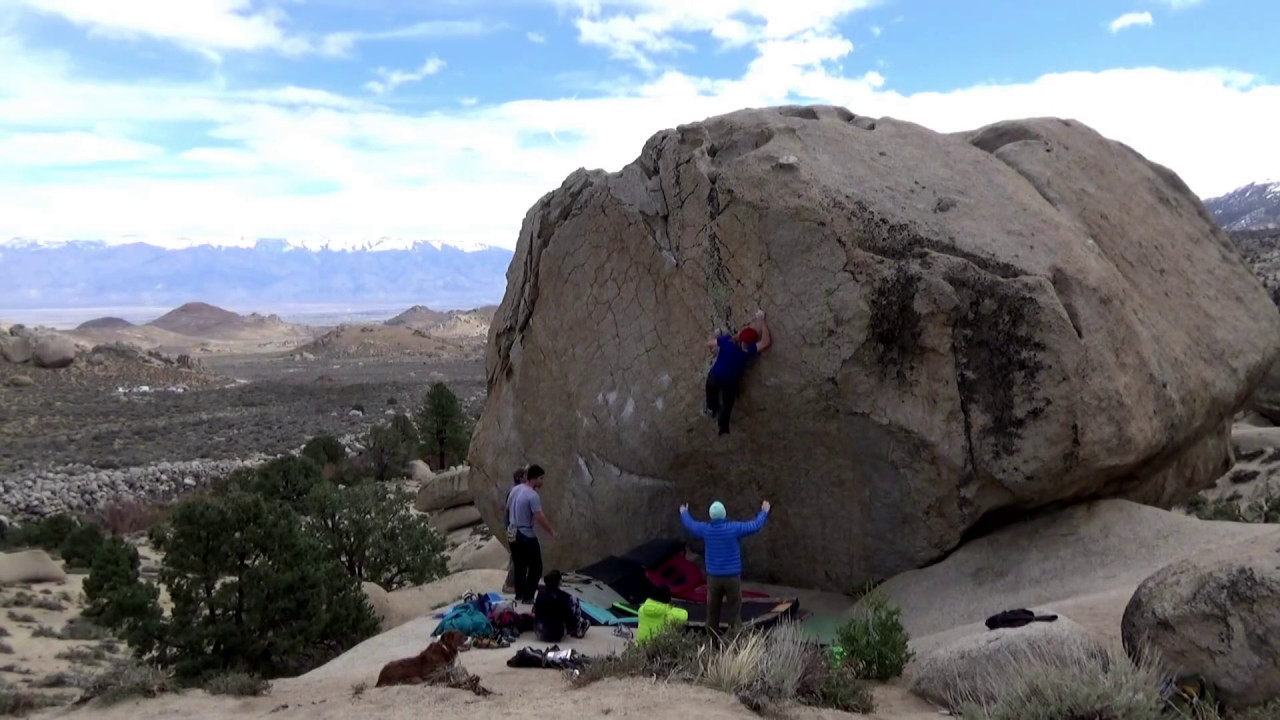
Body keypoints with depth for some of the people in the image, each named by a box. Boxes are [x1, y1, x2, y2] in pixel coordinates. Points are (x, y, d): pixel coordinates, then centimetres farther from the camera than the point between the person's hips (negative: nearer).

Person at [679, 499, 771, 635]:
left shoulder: (705, 529, -6)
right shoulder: (734, 528, -14)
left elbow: (690, 525, 15)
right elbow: (755, 526, -1)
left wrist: (684, 513, 37)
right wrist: (764, 512, 17)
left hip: (713, 578, 3)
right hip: (732, 577, -3)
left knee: (712, 612, 14)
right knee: (734, 613, 3)